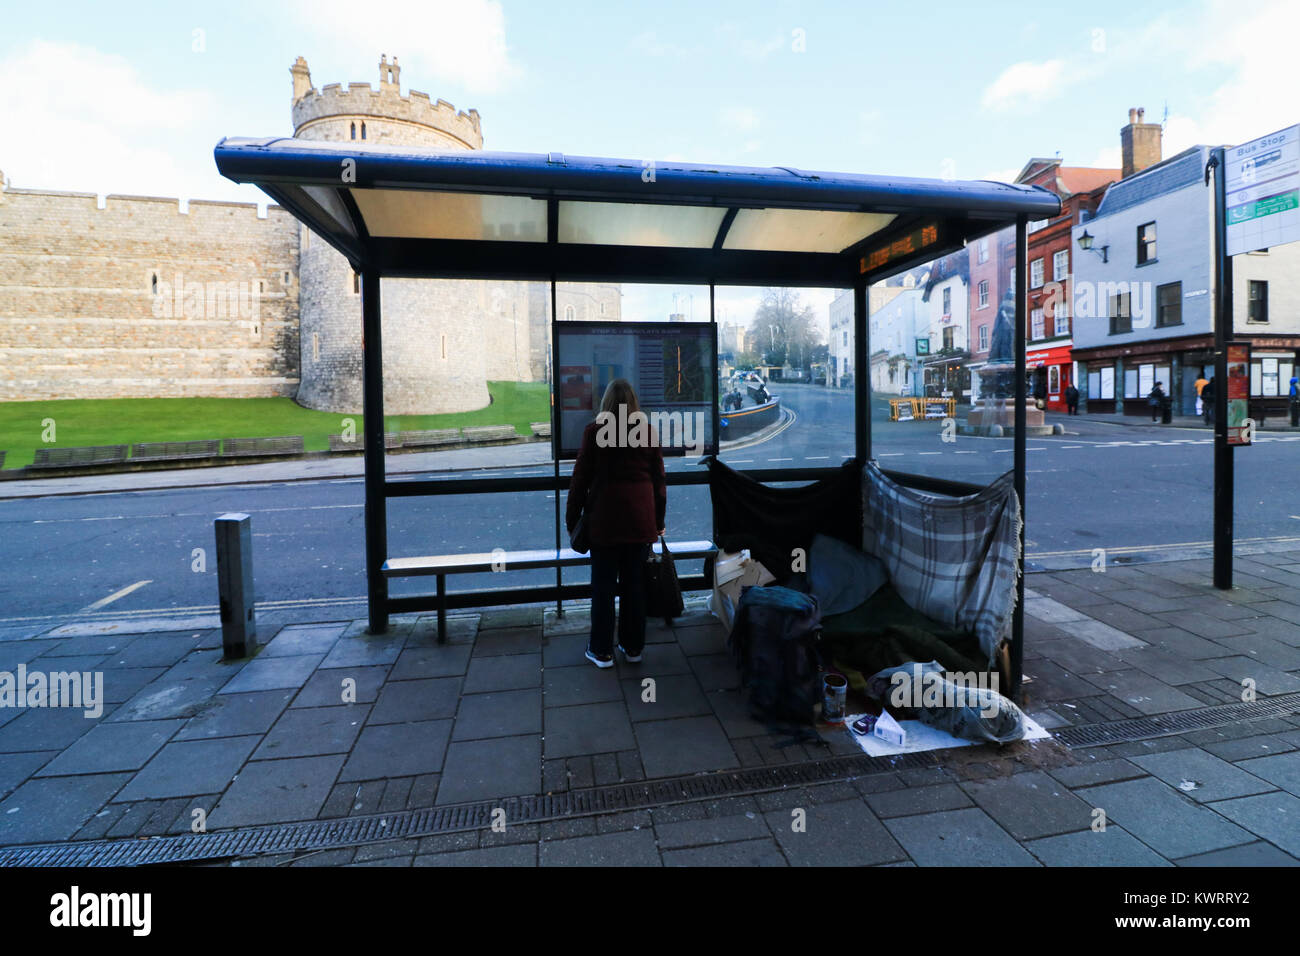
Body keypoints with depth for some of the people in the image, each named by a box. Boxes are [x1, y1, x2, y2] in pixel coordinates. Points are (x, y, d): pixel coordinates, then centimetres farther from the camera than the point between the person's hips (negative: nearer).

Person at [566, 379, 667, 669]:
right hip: (641, 520, 3)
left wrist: (572, 519, 6)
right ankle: (633, 647, 23)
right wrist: (659, 520, 15)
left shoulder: (594, 431, -4)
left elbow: (580, 479, -2)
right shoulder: (648, 432, 3)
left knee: (603, 585, 8)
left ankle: (602, 651, 17)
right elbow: (659, 479, 6)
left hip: (605, 519, -2)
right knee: (634, 584, 13)